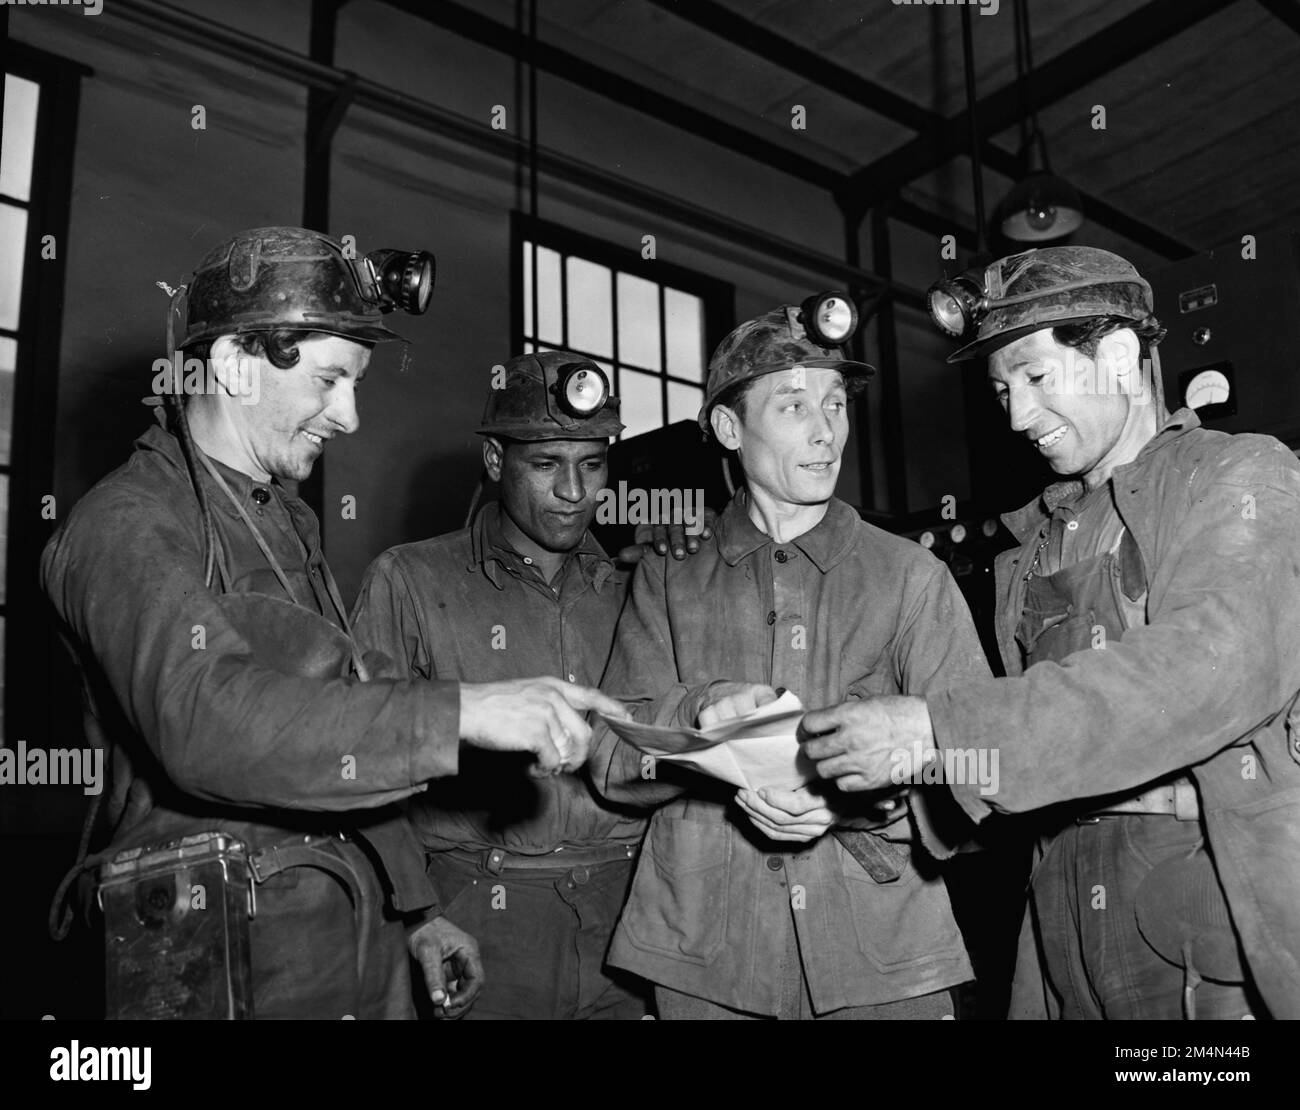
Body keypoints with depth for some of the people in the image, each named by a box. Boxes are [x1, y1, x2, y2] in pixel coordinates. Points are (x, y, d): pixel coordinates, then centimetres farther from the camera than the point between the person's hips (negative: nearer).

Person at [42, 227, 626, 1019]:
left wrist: (419, 910, 14)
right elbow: (204, 723, -31)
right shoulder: (126, 525, -14)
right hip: (234, 963, -7)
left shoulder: (292, 520, 14)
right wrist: (463, 712, -35)